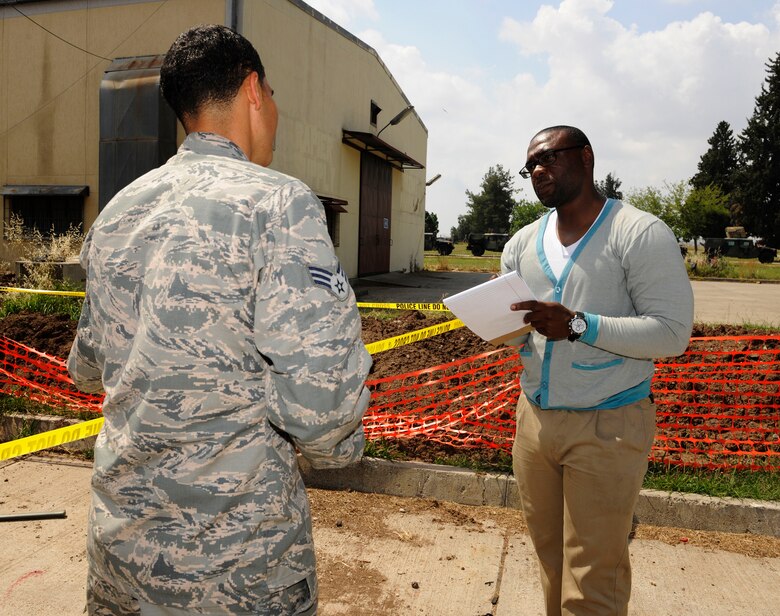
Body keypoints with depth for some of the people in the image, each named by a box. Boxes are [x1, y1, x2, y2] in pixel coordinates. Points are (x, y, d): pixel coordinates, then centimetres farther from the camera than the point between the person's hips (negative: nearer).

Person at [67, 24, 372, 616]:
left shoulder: (115, 213, 3)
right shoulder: (279, 202, -18)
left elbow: (86, 367, 13)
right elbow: (320, 394, -25)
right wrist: (337, 445, -3)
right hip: (238, 562, -6)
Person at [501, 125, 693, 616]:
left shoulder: (641, 234, -9)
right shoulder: (523, 244, 9)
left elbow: (672, 332, -15)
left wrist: (578, 325, -27)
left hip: (607, 425, -5)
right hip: (535, 418, 6)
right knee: (550, 556, 17)